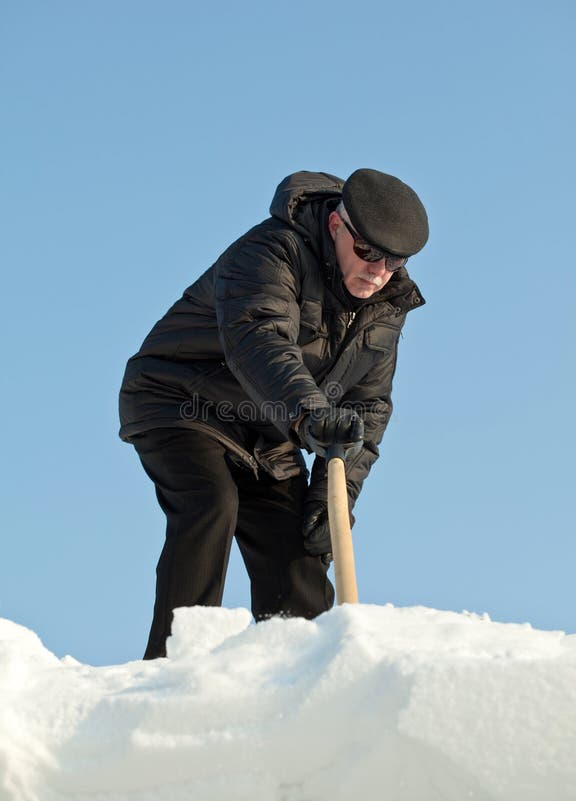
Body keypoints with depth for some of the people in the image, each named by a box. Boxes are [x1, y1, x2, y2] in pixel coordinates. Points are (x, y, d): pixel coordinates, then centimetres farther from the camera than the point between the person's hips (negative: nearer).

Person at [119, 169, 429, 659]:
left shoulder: (388, 307, -1)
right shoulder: (272, 252, -25)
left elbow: (368, 407, 4)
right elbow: (255, 341, -44)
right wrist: (308, 413, -61)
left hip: (268, 440, 7)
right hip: (181, 405, -7)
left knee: (298, 567, -1)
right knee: (211, 506, -31)